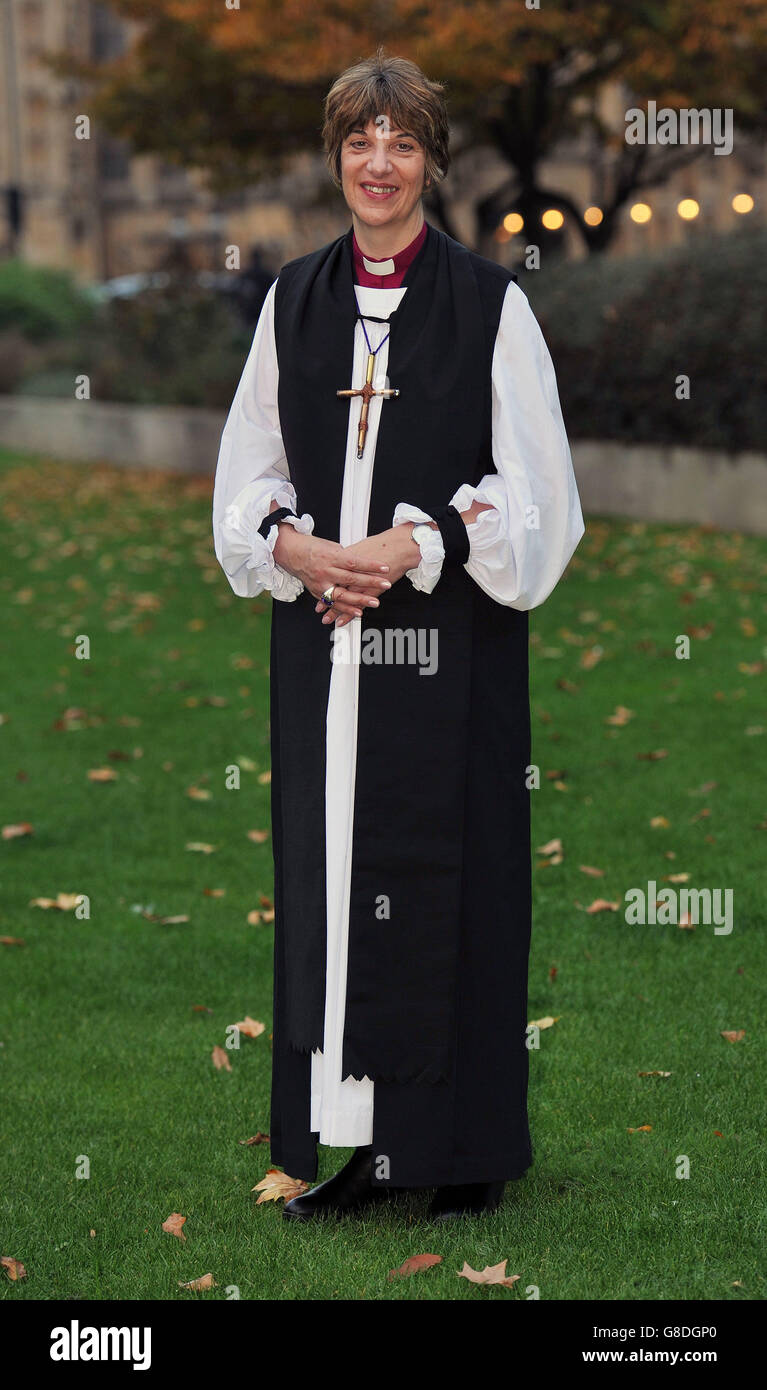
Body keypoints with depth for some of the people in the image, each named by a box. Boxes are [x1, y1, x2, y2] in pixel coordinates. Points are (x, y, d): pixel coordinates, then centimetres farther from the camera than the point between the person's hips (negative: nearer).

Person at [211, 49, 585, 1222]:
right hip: (322, 642, 4)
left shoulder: (490, 305, -2)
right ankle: (353, 1138, 14)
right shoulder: (294, 300, 9)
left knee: (451, 881, -1)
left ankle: (469, 1150, 10)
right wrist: (291, 543, -8)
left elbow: (534, 489, -4)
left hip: (449, 644, -4)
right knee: (328, 881, 5)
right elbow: (248, 471, 12)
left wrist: (413, 546, -15)